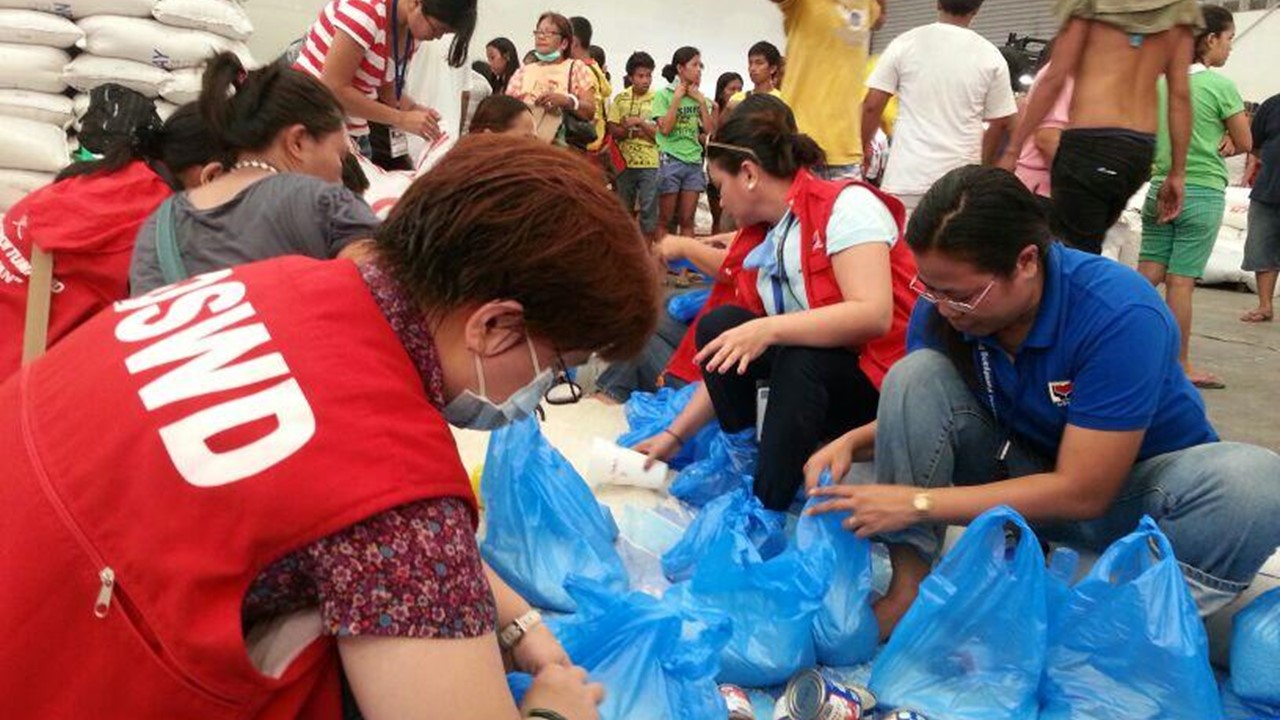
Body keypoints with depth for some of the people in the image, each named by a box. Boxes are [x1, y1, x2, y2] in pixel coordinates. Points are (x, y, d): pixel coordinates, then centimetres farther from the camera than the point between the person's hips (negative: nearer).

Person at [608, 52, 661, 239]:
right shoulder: (620, 98, 5)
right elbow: (613, 129, 2)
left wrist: (640, 122, -13)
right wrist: (633, 132, -14)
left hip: (650, 162, -3)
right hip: (625, 161, 3)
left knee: (649, 210, -1)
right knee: (623, 209, 11)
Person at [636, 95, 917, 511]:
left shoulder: (845, 204, -14)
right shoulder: (753, 246, 5)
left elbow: (874, 314, -28)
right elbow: (730, 365, 7)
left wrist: (768, 328, -34)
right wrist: (674, 435, 6)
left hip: (884, 382, -6)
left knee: (799, 361, -33)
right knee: (719, 325, -11)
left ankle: (768, 506, -22)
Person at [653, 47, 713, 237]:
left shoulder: (699, 96, 11)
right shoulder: (664, 94, -2)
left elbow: (709, 129, 6)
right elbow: (665, 128, -13)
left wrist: (702, 101, 1)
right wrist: (677, 98, -10)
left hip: (694, 160, 4)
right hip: (670, 160, -4)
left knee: (687, 220, 6)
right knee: (665, 219, 1)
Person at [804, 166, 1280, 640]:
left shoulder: (1120, 314, -29)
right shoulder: (943, 302, -14)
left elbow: (1082, 492, -28)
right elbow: (916, 411, 3)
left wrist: (920, 502, -30)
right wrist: (852, 443, -19)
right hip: (1025, 473, 4)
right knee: (916, 374, -21)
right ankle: (909, 588, -20)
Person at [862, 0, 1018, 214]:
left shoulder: (906, 43, 0)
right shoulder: (991, 56, 3)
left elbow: (872, 105, 1)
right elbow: (1000, 122, 8)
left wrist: (865, 147, 17)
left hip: (907, 176, -1)